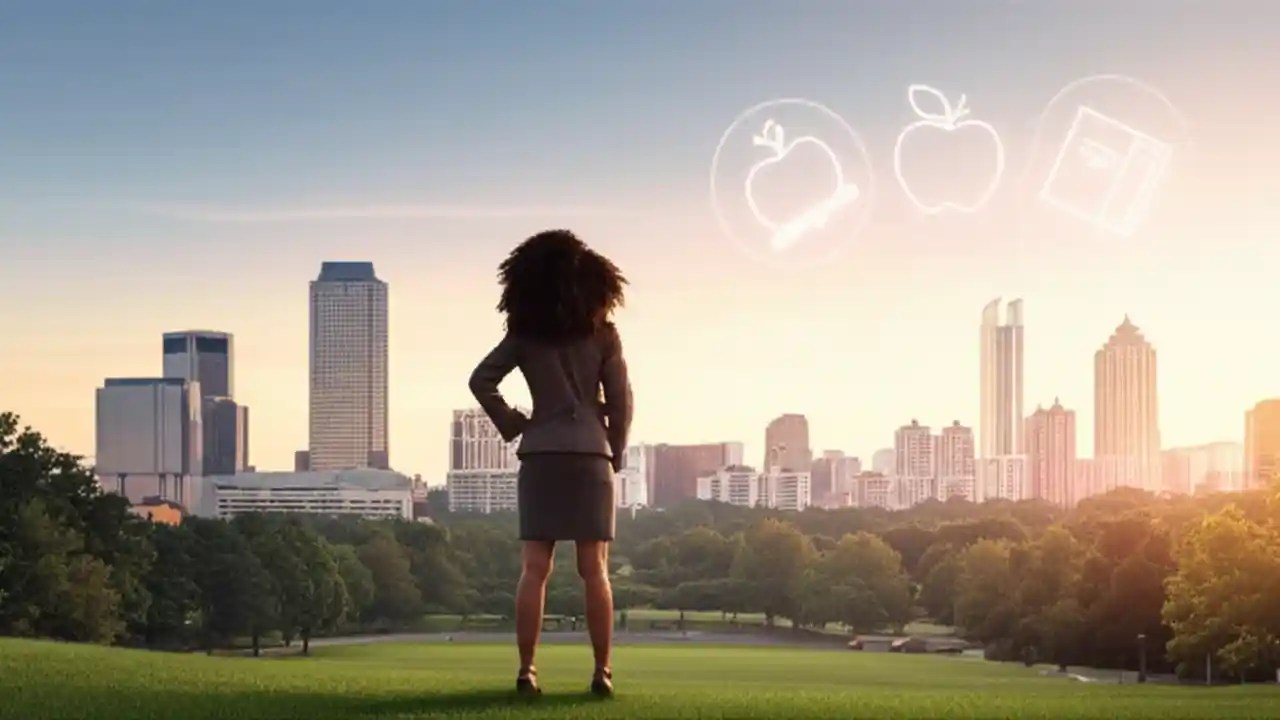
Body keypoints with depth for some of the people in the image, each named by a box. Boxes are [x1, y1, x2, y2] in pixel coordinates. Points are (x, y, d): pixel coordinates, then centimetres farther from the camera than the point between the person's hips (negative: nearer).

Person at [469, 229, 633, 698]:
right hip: (590, 453, -1)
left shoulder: (525, 335, 3)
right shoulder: (601, 333, 2)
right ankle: (602, 671, 0)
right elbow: (620, 400, 0)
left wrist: (512, 425, 5)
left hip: (540, 454, 1)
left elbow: (481, 381, -3)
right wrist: (616, 453, 10)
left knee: (534, 569, 0)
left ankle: (526, 670, -4)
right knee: (594, 570, 1)